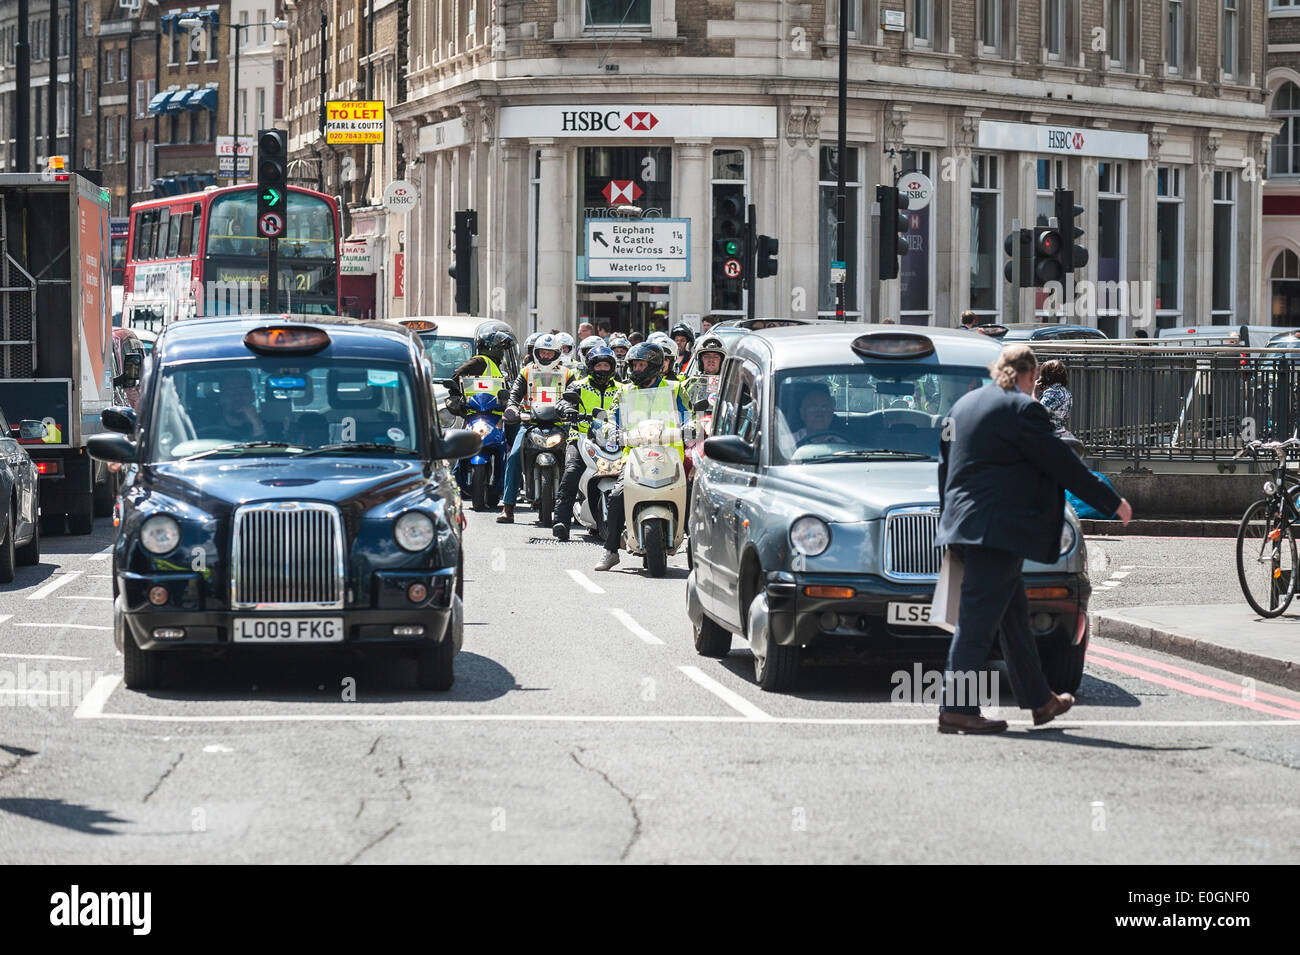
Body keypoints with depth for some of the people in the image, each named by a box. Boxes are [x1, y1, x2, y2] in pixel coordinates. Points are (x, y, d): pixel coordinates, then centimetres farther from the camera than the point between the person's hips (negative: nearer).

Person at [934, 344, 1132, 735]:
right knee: (979, 619, -9)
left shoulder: (962, 405, 14)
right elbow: (1064, 465, -9)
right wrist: (1112, 502, 1)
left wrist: (950, 520, 29)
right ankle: (956, 708, -10)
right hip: (998, 528, -9)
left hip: (965, 524, 9)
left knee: (1013, 614, 17)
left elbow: (945, 466, 20)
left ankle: (1039, 700, 26)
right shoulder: (1023, 410, -12)